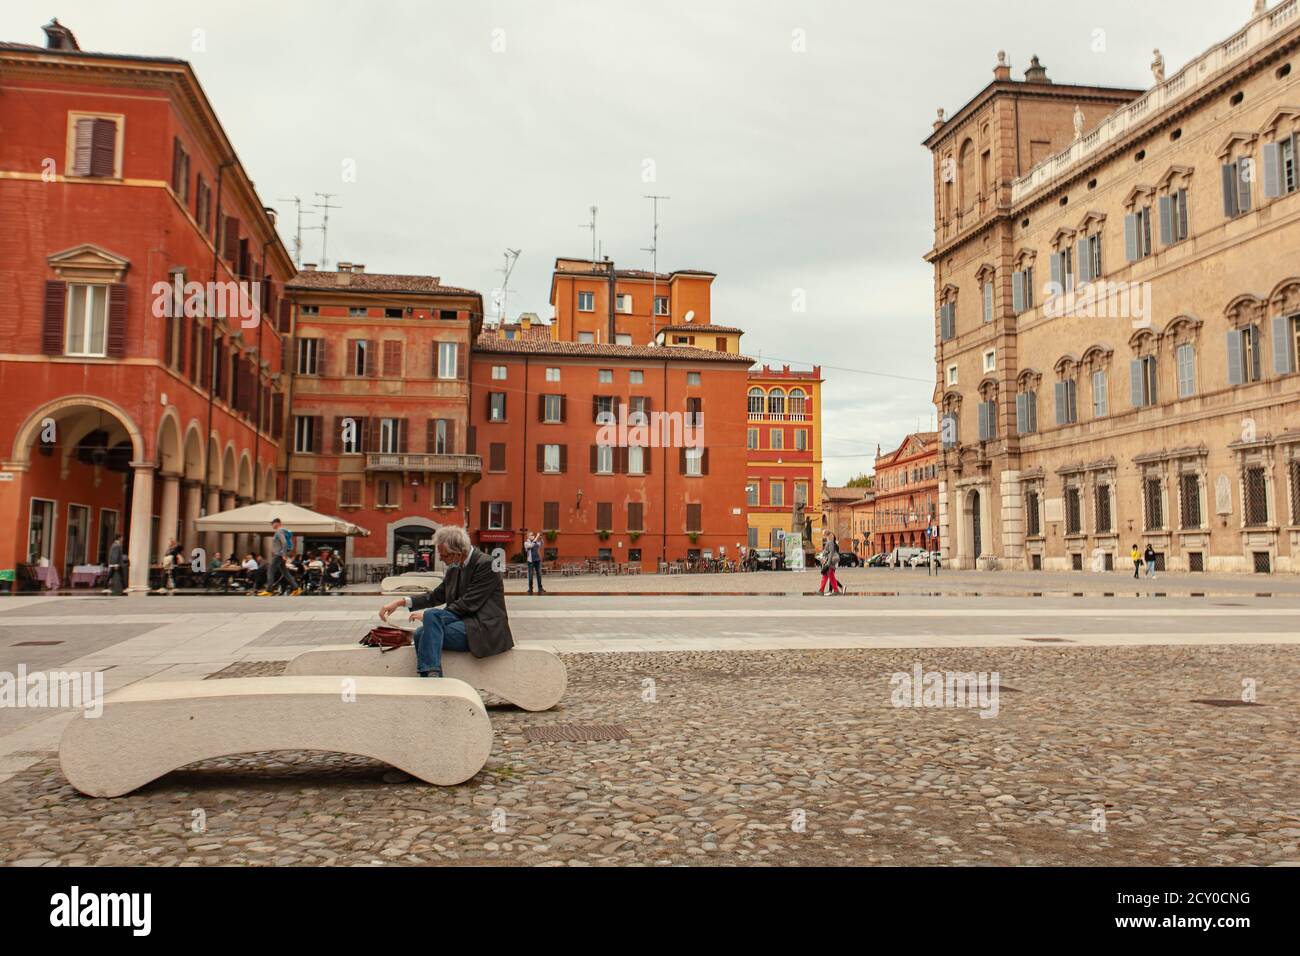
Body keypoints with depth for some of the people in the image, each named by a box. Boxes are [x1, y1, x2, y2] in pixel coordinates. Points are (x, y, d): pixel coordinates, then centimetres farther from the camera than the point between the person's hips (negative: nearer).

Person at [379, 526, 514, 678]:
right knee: (421, 633, -14)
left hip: (485, 629, -8)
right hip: (465, 622, 8)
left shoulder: (485, 564, -12)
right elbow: (436, 596, 18)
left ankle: (432, 675, -24)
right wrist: (402, 602, 4)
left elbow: (468, 604, -17)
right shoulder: (454, 568, 13)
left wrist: (429, 614, -13)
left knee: (432, 614, -24)